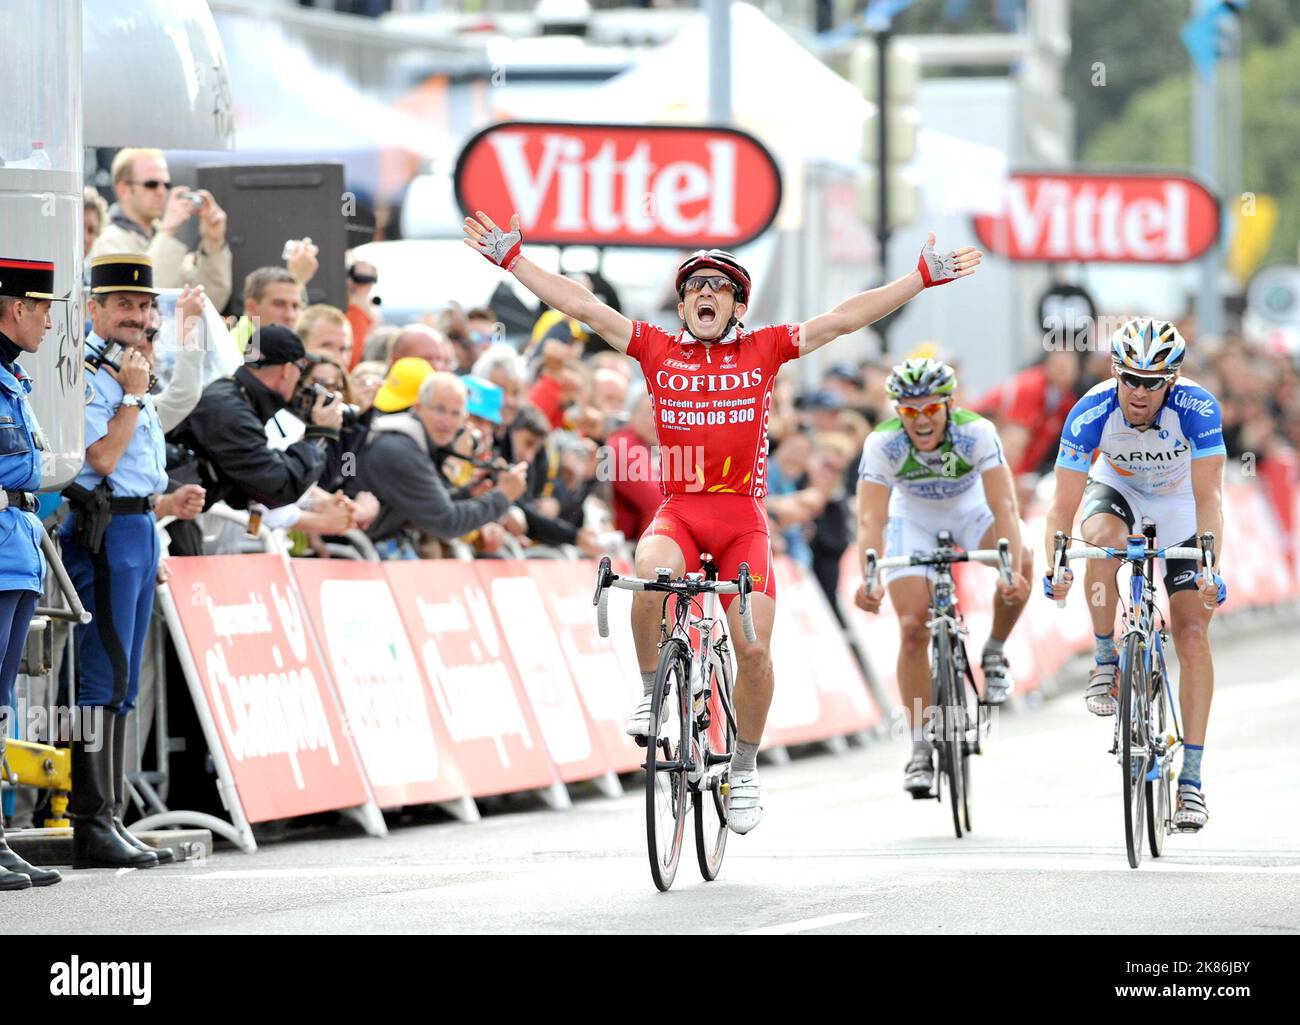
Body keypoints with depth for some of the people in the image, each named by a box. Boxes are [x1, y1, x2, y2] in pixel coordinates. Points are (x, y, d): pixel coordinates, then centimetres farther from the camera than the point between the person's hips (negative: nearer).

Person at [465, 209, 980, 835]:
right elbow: (579, 305, 7)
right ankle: (652, 692, -10)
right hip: (678, 511, 0)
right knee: (650, 574, -34)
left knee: (754, 649, -9)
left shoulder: (764, 351, 6)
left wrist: (924, 277, 1)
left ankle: (744, 769, 11)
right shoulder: (658, 351, 8)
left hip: (743, 517, 0)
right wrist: (511, 259, 5)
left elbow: (845, 318, 4)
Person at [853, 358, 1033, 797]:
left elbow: (1004, 506, -39)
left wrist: (1013, 570, -55)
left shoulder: (977, 432, -32)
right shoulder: (883, 443, -30)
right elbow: (872, 519, -38)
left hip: (970, 510, 0)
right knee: (913, 629, -14)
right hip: (913, 518, 0)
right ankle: (920, 751, -3)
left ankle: (995, 653, -2)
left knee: (1021, 563, -30)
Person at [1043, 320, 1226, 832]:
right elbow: (1063, 505, -31)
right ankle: (1105, 660, -14)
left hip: (1179, 504, 0)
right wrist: (1055, 567, -47)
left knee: (1193, 634, -11)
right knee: (1103, 538, -36)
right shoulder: (1091, 413, -31)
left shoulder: (1197, 409, -33)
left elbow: (1208, 496, -36)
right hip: (1116, 487, 0)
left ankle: (1191, 776, -6)